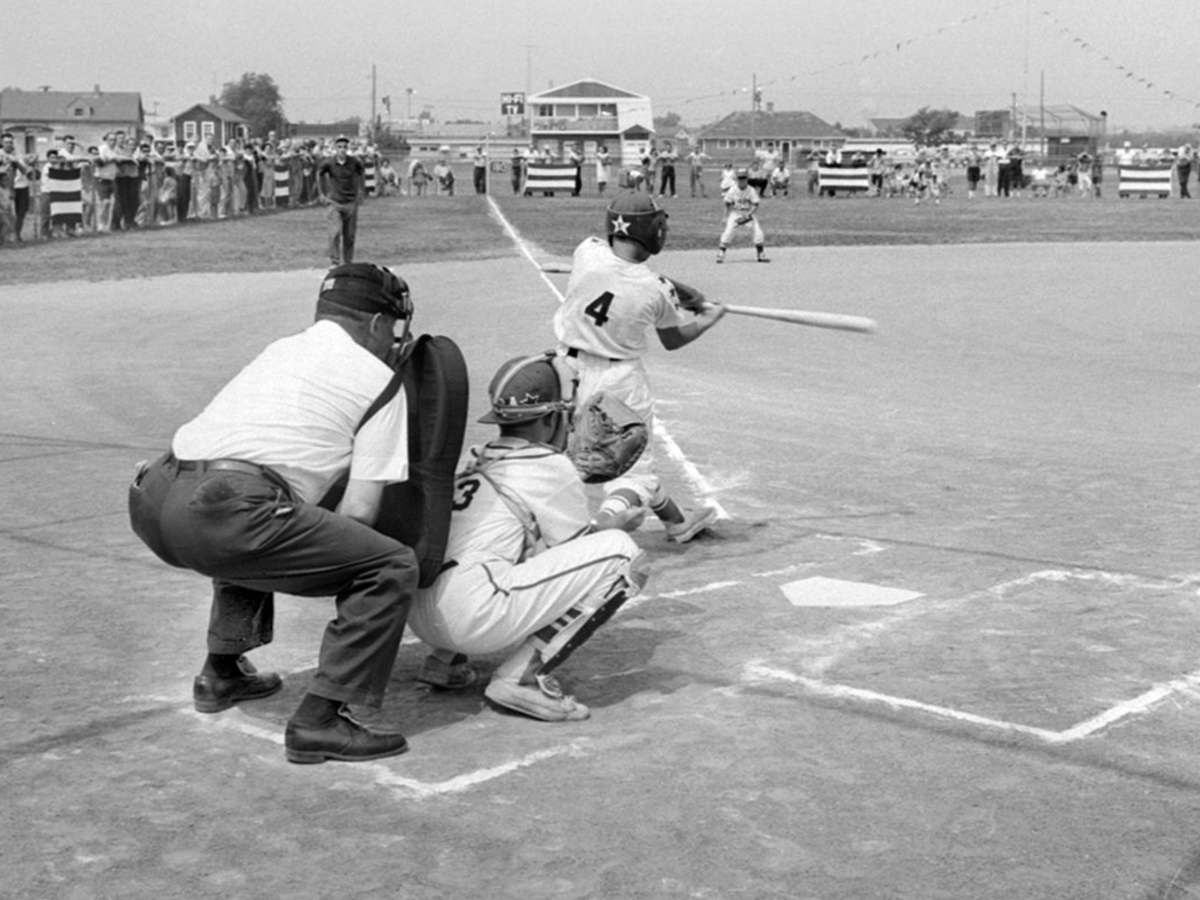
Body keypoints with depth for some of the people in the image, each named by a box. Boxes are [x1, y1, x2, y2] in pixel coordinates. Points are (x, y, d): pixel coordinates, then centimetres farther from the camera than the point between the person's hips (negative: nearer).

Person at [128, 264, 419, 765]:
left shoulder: (279, 350, 30)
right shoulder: (379, 381, 11)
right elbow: (359, 510, 5)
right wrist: (321, 553, 20)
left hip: (150, 502, 8)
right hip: (218, 514, -8)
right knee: (390, 568, -1)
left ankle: (222, 671, 37)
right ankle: (318, 720, -7)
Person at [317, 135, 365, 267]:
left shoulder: (355, 162, -8)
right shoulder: (328, 162, -10)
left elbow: (362, 174, 13)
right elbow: (319, 174, 9)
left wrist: (361, 191, 13)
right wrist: (322, 193, 10)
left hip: (351, 203, 2)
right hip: (335, 202, -2)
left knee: (350, 236, 7)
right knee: (335, 233, -15)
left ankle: (347, 263, 20)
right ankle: (334, 262, -10)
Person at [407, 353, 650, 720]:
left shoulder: (477, 459, 22)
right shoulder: (550, 466, 2)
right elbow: (581, 548, 13)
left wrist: (604, 524, 33)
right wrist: (617, 525, 31)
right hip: (475, 617, -8)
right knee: (623, 553, -3)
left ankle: (446, 659, 20)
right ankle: (523, 676, -8)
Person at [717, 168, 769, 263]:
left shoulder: (751, 191, -12)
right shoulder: (732, 191, -11)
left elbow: (755, 205, -14)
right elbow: (727, 205, -2)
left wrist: (747, 215, -26)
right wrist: (726, 218, -6)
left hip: (748, 214, 1)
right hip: (735, 214, -1)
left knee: (758, 233, -8)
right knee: (727, 233, -18)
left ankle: (761, 256, 8)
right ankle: (720, 255, -11)